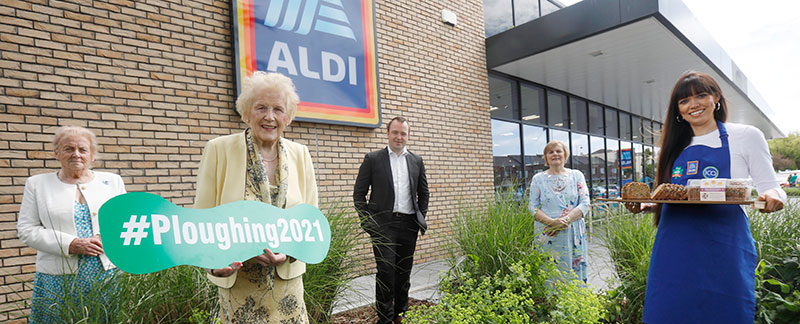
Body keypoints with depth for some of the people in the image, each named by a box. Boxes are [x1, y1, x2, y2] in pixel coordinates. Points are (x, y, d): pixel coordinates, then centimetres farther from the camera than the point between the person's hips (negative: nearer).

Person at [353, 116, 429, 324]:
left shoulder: (416, 161, 11)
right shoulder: (373, 159, 1)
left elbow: (424, 193, 17)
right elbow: (359, 193, 1)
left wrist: (421, 217, 8)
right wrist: (367, 221, -6)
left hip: (409, 225, 3)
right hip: (384, 224, -3)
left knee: (404, 272, 11)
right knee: (386, 271, -4)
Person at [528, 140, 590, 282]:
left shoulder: (577, 175, 9)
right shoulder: (538, 179, 7)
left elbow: (585, 203, 0)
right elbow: (533, 207, 1)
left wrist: (565, 221, -14)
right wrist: (552, 222, -16)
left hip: (573, 234, 1)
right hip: (547, 235, -1)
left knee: (575, 270, 3)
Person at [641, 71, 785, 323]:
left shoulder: (746, 136, 4)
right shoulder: (676, 146, 14)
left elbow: (769, 187, 2)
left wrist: (773, 197, -20)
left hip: (722, 249, -3)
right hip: (674, 251, 3)